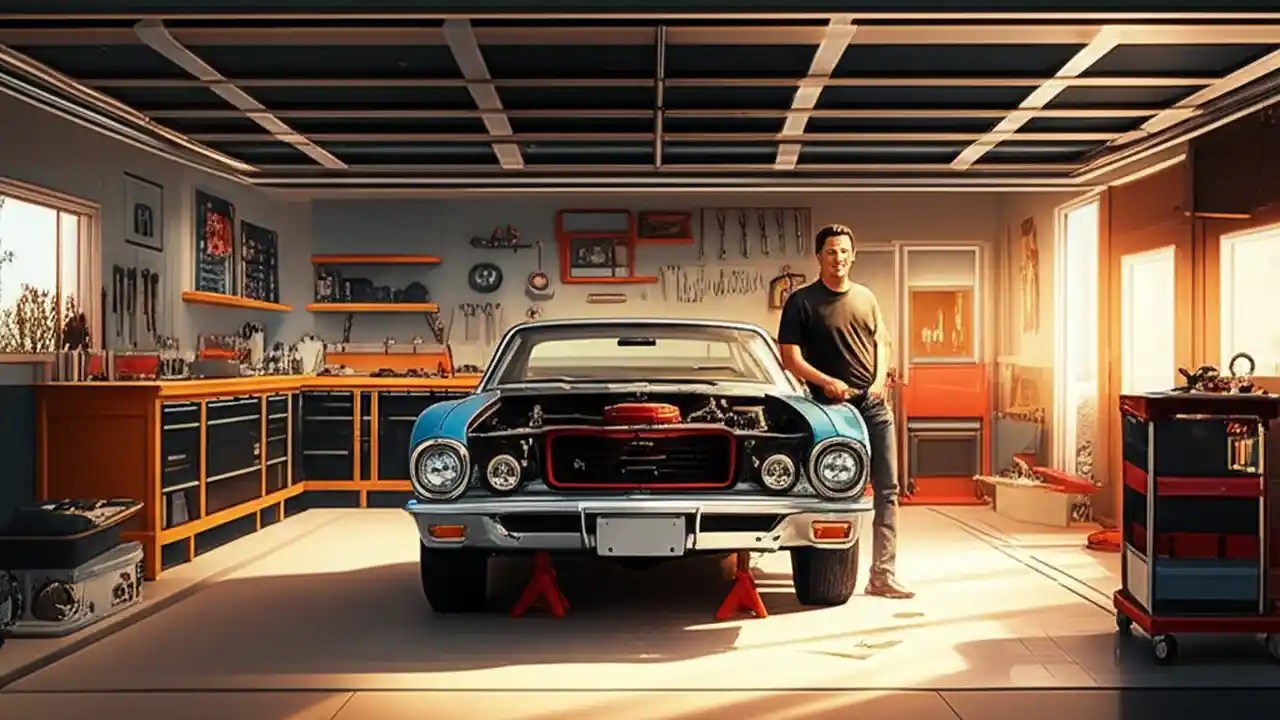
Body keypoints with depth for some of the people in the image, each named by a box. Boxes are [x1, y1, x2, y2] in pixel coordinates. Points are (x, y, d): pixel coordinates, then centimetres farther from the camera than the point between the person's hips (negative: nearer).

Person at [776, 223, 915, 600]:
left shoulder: (866, 297, 14)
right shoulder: (802, 301, -2)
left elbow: (881, 343, 17)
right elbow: (790, 357, -6)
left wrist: (880, 379, -2)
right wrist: (826, 382, -19)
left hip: (875, 406, 5)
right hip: (833, 408, -5)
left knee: (887, 492, 2)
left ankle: (882, 575, 8)